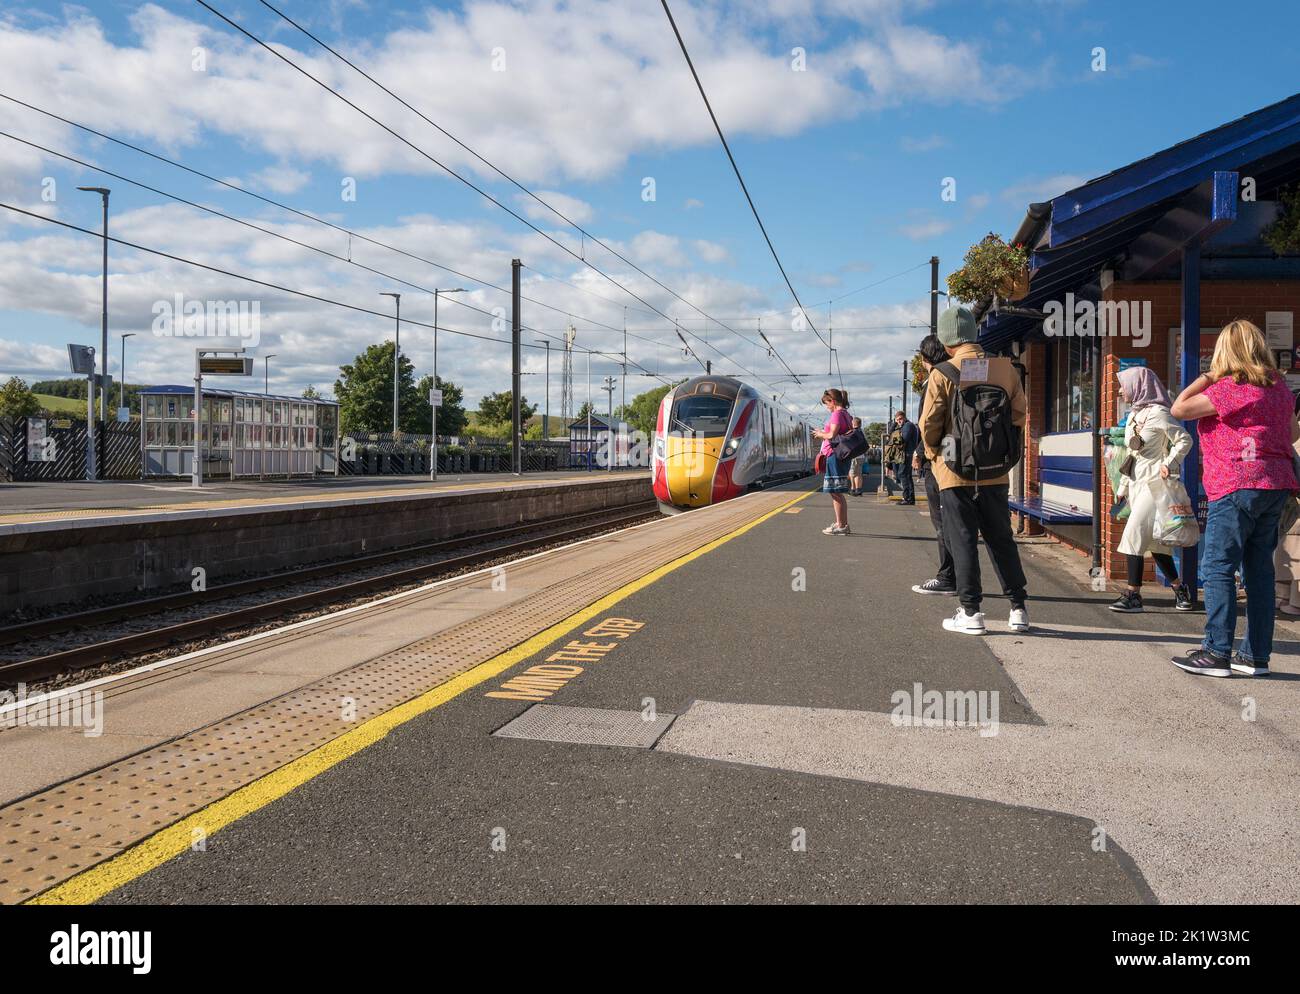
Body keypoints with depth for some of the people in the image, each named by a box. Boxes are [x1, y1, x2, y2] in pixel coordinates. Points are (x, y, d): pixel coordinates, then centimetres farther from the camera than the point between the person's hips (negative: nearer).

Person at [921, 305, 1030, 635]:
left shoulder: (942, 374, -11)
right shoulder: (1005, 369, 0)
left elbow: (929, 425, -9)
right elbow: (1019, 416, 5)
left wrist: (934, 455, 9)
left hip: (956, 472, -4)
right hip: (995, 473, 4)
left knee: (963, 542, 4)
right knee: (1002, 540, 14)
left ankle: (970, 613, 5)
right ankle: (1018, 609, 17)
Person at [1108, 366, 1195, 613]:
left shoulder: (1157, 413, -10)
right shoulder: (1133, 415, 16)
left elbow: (1184, 440, -12)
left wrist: (1169, 464, -23)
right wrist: (1123, 488, 20)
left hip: (1156, 482, -9)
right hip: (1137, 482, 9)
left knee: (1134, 535, -13)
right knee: (1153, 541, 10)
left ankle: (1133, 595, -10)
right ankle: (1180, 589, 21)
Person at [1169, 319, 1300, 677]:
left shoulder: (1230, 388, -12)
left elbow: (1179, 409, -11)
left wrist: (1206, 377, -2)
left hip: (1237, 486, -8)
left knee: (1218, 568, -5)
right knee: (1259, 569, 10)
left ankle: (1217, 653, -7)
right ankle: (1256, 655, 13)